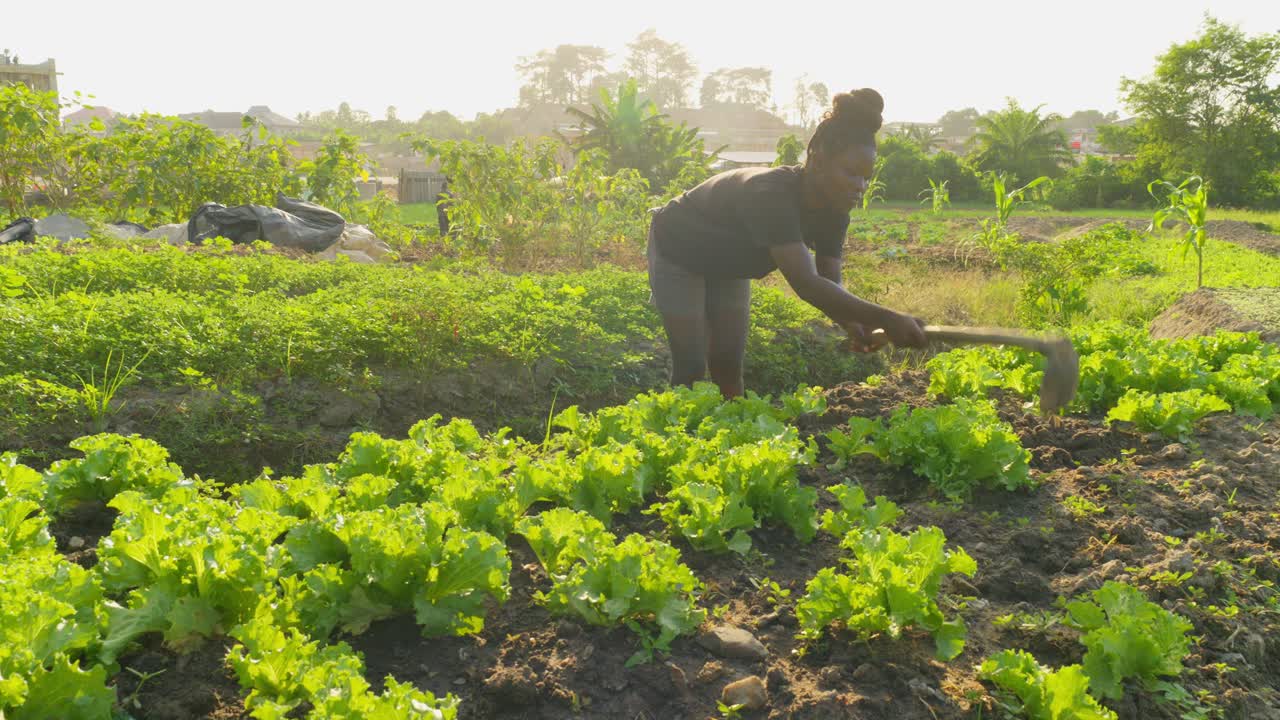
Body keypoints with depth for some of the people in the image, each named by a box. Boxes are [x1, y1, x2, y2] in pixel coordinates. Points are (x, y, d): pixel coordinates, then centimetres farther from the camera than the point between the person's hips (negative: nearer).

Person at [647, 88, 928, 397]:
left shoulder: (832, 209, -17)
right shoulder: (771, 195, -41)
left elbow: (829, 283, -15)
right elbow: (806, 284, -50)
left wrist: (853, 324, -36)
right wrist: (887, 320, -54)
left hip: (727, 263, 7)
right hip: (678, 253, -7)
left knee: (728, 363, 4)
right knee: (692, 368, -9)